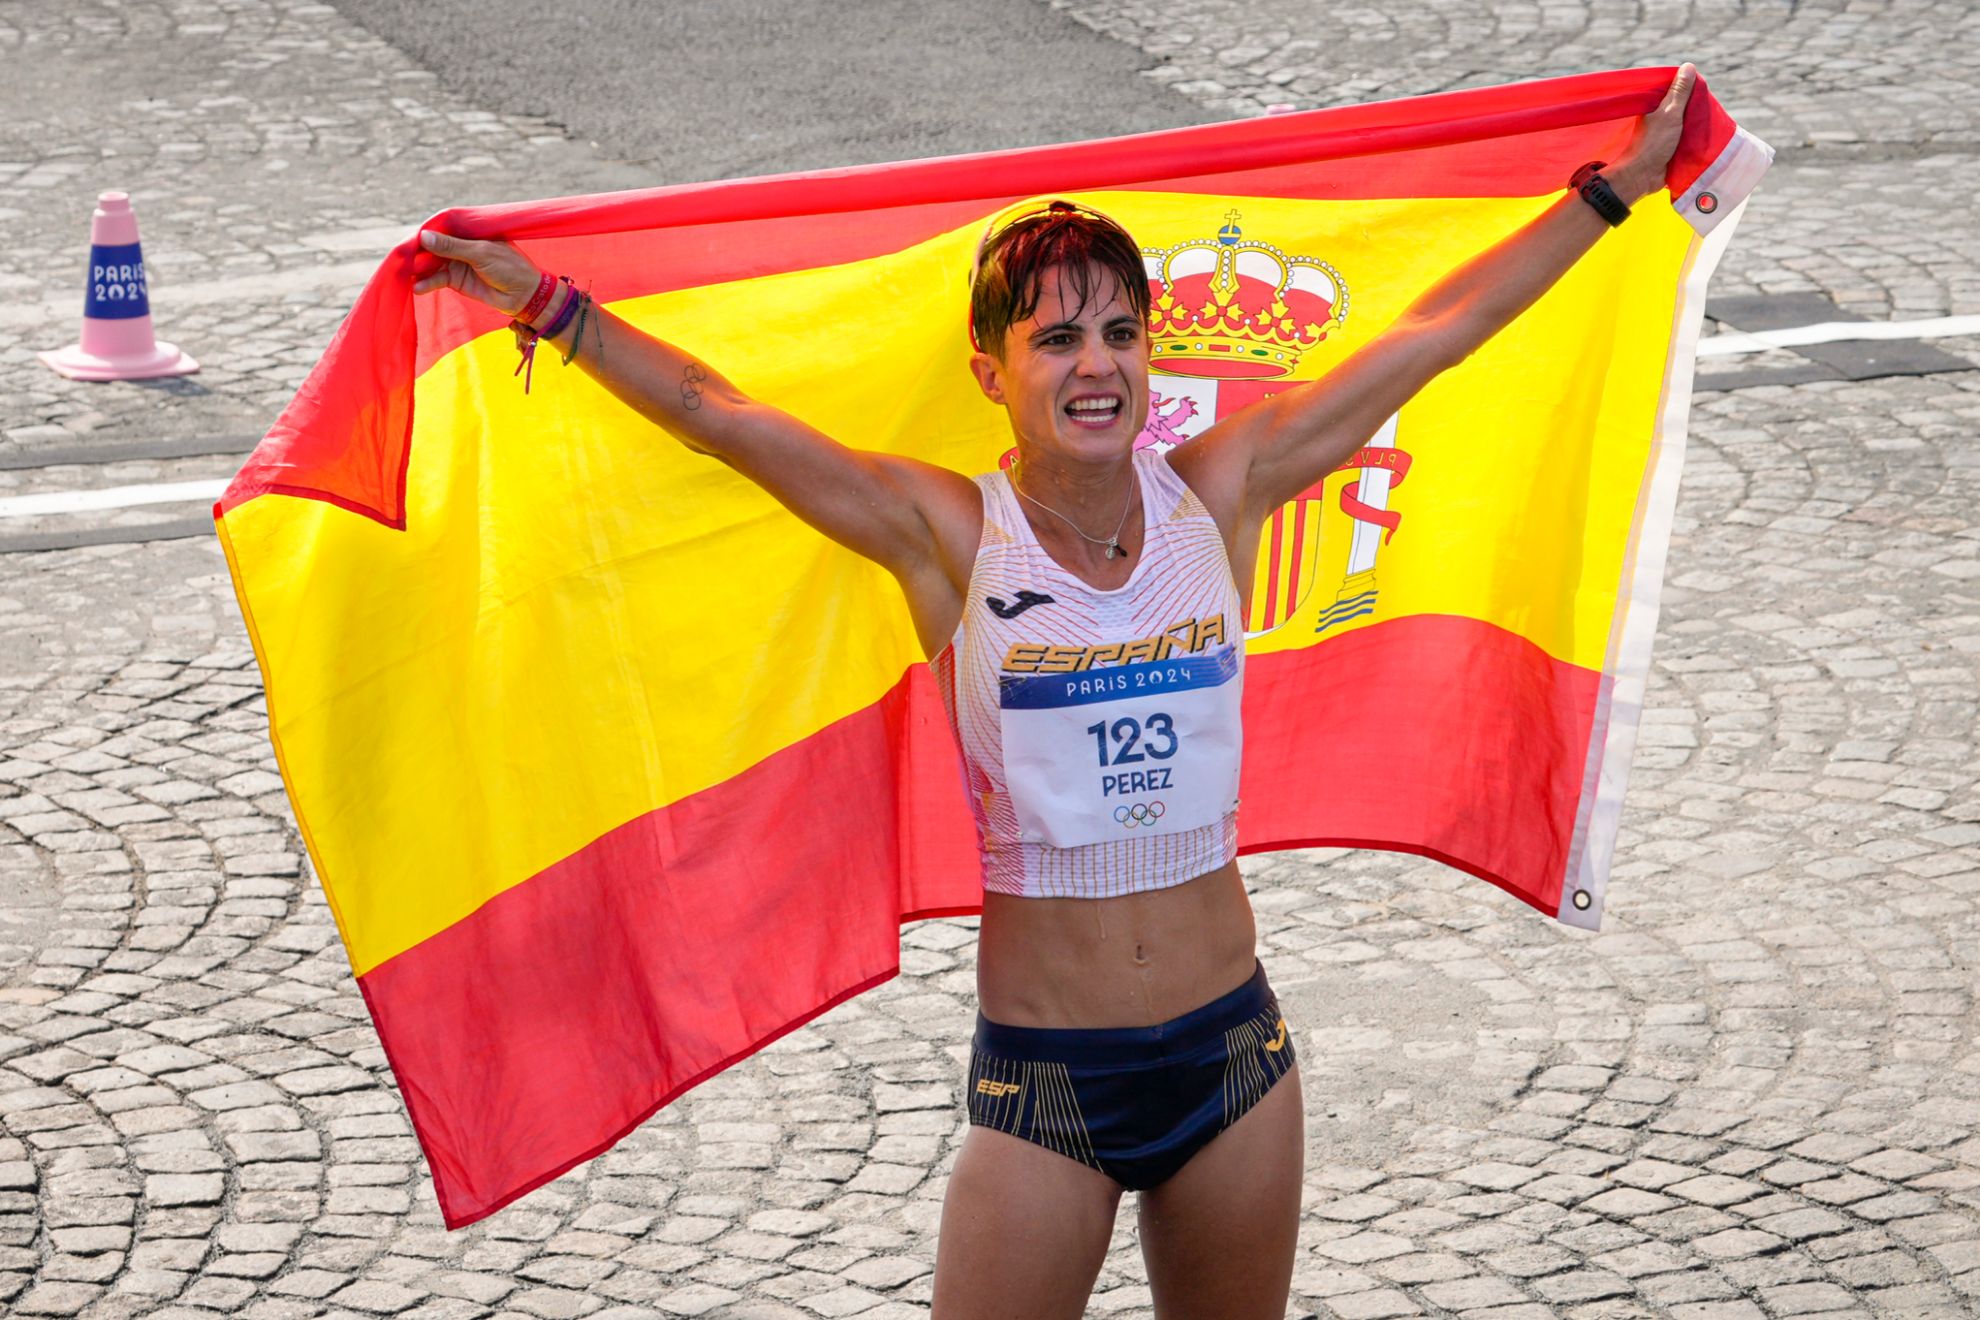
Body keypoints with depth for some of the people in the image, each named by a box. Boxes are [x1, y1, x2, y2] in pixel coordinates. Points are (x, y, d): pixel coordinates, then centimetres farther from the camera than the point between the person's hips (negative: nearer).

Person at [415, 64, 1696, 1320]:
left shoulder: (1215, 494, 0)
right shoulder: (953, 535, -7)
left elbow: (1434, 333, 4)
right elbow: (719, 414, -10)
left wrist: (1618, 183, 9)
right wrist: (549, 306, -13)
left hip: (1232, 1053, 3)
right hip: (1043, 1082, -3)